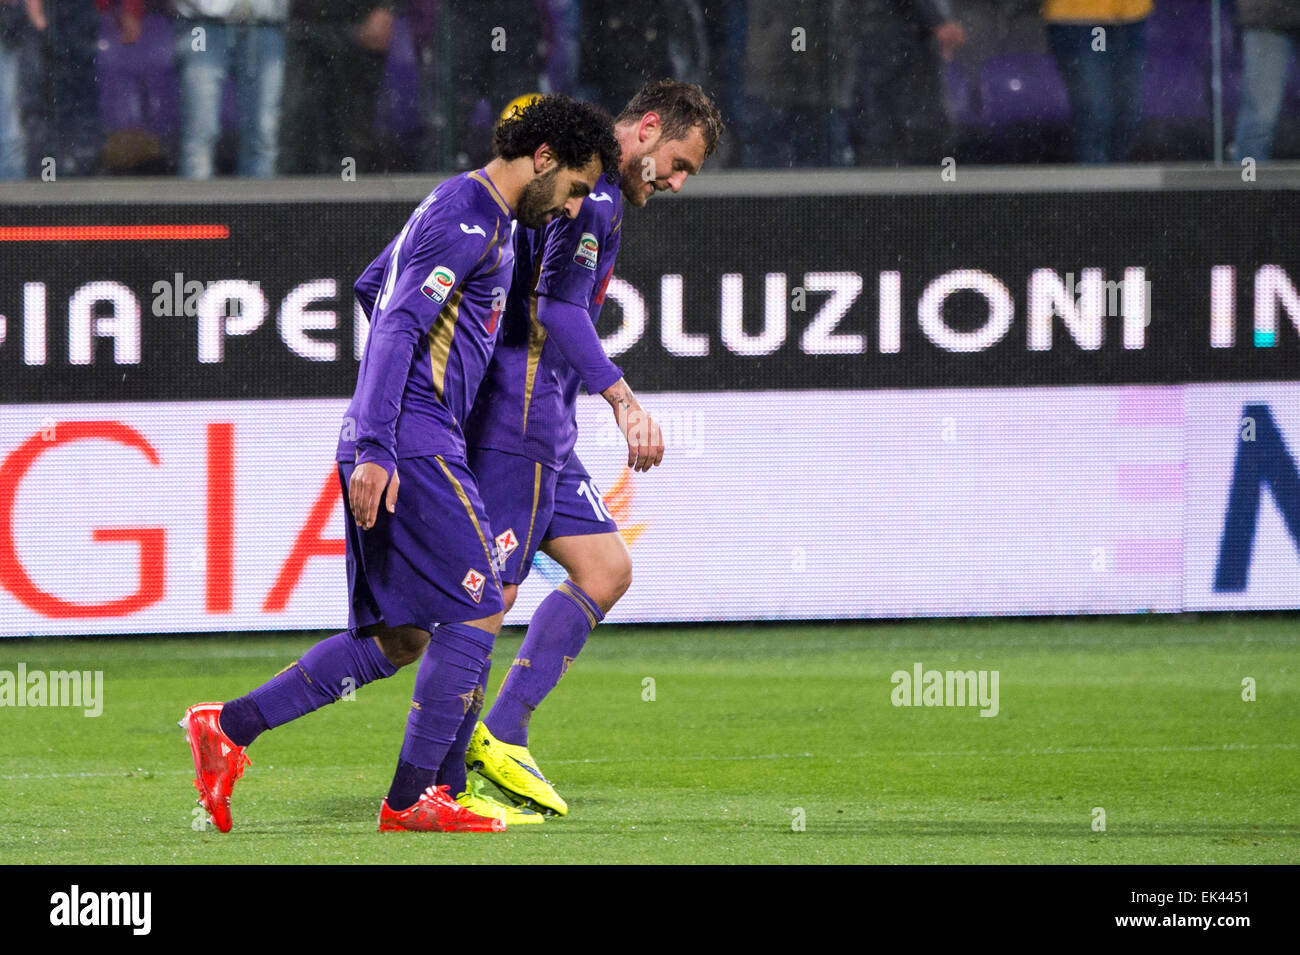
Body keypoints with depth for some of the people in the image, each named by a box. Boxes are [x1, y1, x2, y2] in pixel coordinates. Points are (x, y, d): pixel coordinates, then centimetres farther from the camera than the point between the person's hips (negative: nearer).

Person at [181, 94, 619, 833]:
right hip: (414, 440, -10)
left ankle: (229, 727, 7)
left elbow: (371, 286, 35)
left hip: (389, 446, 10)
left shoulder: (456, 207, 20)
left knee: (396, 639, 9)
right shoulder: (472, 220, -11)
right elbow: (399, 325, -20)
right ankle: (412, 799, -7)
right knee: (477, 611, -8)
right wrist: (375, 449, -25)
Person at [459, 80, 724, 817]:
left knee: (606, 570, 9)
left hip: (542, 428, 11)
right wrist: (624, 401, -29)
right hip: (518, 418, -11)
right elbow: (559, 306, -24)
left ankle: (501, 735, 6)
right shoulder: (593, 194, -13)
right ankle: (441, 782, -9)